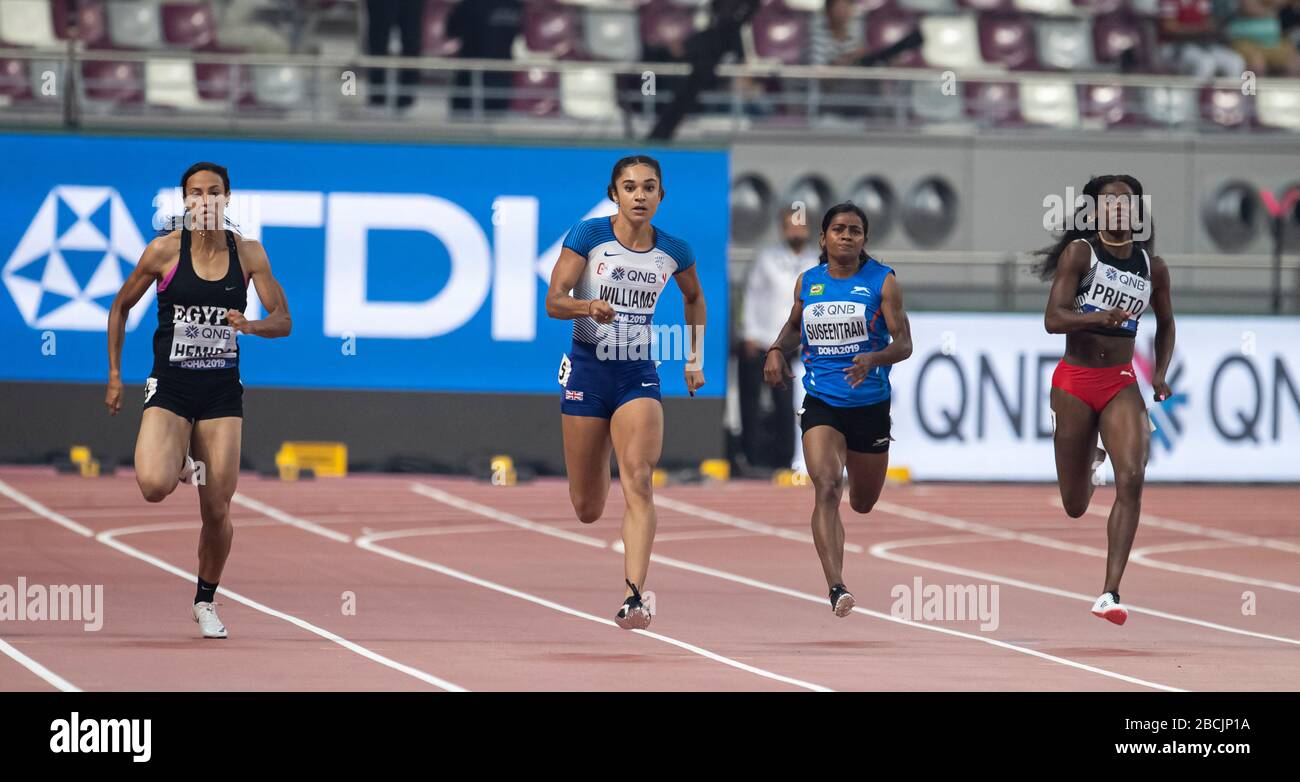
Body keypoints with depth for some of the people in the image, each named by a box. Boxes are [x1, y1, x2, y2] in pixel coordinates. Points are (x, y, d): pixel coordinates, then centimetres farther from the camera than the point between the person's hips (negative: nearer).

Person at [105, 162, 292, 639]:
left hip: (221, 390, 2)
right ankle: (182, 465, 12)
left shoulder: (248, 254, -1)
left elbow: (283, 321, 1)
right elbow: (121, 307, 7)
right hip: (170, 386, -2)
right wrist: (114, 376, 4)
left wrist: (250, 326, -22)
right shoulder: (165, 251, -6)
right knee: (153, 486, -25)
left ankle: (206, 601, 23)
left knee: (217, 510, 0)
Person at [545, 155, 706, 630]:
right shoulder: (588, 236, -8)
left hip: (639, 376, 1)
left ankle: (634, 596, -30)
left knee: (638, 480, -21)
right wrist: (588, 307, -31)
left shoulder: (674, 251, 1)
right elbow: (554, 301, -11)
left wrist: (695, 360, 18)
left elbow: (694, 297, 22)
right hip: (587, 371, -1)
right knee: (587, 510, 5)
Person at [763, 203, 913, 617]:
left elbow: (903, 343, -8)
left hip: (870, 404, 0)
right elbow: (794, 325, 25)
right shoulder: (807, 283, 5)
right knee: (827, 489, -22)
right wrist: (777, 350, 3)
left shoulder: (883, 282, -4)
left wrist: (872, 359, -28)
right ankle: (836, 588, -28)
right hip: (821, 403, 0)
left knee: (864, 503, 17)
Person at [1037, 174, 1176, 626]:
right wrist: (1099, 317, -34)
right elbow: (1053, 319, -16)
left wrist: (1160, 373, 8)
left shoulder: (1152, 266, 5)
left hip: (1121, 383, 2)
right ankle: (1090, 465, 49)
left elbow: (1165, 323, 22)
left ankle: (1110, 594, -22)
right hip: (1074, 381, -2)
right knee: (1075, 507, 8)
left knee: (1131, 478, -22)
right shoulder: (1079, 253, -7)